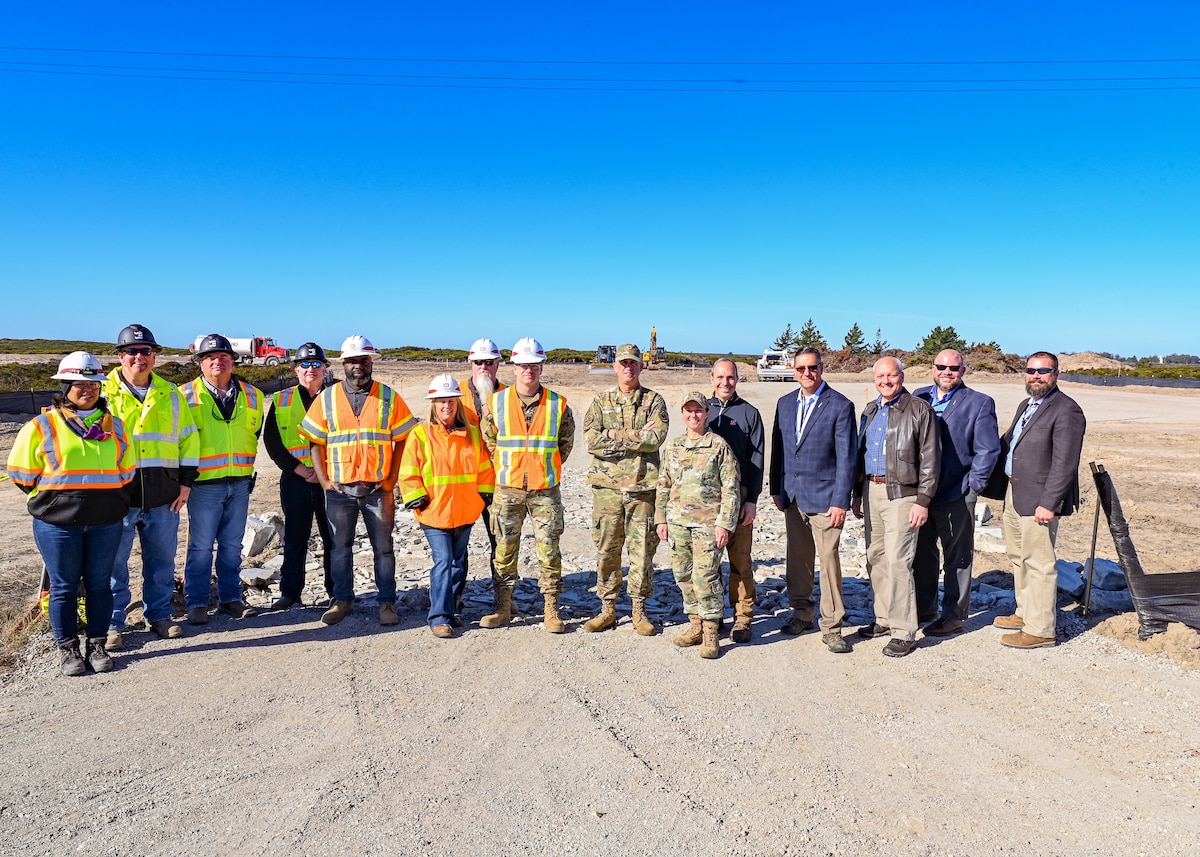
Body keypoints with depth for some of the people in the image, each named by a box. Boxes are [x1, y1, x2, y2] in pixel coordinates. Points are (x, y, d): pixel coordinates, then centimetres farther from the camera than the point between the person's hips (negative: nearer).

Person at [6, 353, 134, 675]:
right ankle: (68, 649, 18)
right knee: (64, 587, 6)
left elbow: (126, 472, 17)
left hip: (106, 522, 3)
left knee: (99, 584, 9)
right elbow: (21, 472, 3)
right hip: (58, 523, -2)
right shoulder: (41, 426, -1)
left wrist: (110, 502, 11)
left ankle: (97, 645, 21)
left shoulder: (115, 426, 9)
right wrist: (54, 498, 6)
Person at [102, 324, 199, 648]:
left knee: (161, 559, 11)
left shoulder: (170, 394, 10)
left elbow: (188, 438, 12)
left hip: (163, 496, 3)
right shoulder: (104, 393, 2)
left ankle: (159, 615, 25)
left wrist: (186, 481, 6)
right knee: (113, 561, 4)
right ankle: (113, 624, 17)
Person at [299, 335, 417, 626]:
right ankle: (342, 600, 24)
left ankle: (386, 603, 15)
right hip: (339, 489, 1)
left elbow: (403, 439, 4)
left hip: (378, 488, -1)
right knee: (340, 548, 11)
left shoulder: (389, 397, 3)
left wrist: (391, 479, -4)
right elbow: (315, 442, 7)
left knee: (383, 548, 5)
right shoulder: (327, 398, 5)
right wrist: (324, 480, -2)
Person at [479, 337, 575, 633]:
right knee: (504, 550, 8)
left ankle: (552, 611, 14)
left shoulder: (558, 405, 0)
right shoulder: (496, 402, 2)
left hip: (545, 490, -1)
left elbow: (565, 444, 11)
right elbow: (489, 441, 12)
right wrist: (507, 470, 9)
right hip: (507, 489, 1)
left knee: (549, 550, 3)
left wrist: (545, 470, 8)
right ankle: (503, 608, 20)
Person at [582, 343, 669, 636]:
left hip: (642, 486, -1)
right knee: (606, 549, 6)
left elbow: (657, 438, -12)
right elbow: (591, 439, -7)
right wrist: (636, 437, -11)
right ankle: (607, 609, 19)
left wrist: (614, 436, -12)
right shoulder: (601, 401, 9)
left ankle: (639, 610, 17)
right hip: (607, 484, 1)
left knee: (642, 549, 4)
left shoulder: (654, 401, 5)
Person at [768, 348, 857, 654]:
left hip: (823, 495, -5)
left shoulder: (840, 406, -7)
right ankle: (801, 613, 27)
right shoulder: (785, 404, 10)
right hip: (792, 495, 5)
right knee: (798, 557, 12)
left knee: (828, 558, -4)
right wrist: (776, 489, 9)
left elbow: (846, 456, -10)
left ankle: (831, 626, 6)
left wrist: (840, 501, -14)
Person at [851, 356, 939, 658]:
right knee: (875, 557, 12)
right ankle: (884, 619, 25)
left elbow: (929, 458, -9)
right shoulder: (870, 410, 15)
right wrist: (857, 493, 17)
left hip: (901, 494, -7)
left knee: (897, 560, -9)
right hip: (871, 490, 7)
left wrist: (923, 501, -13)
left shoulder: (919, 410, -6)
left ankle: (903, 631, 0)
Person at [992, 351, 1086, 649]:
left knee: (1039, 563, -3)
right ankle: (1026, 613, 34)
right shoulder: (1026, 405, 16)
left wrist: (1048, 504, -22)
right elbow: (1006, 442, 23)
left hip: (1038, 500, -9)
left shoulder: (1066, 410, -14)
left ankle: (1040, 629, 6)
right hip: (1013, 495, 10)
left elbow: (1065, 464, -19)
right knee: (1018, 557, 19)